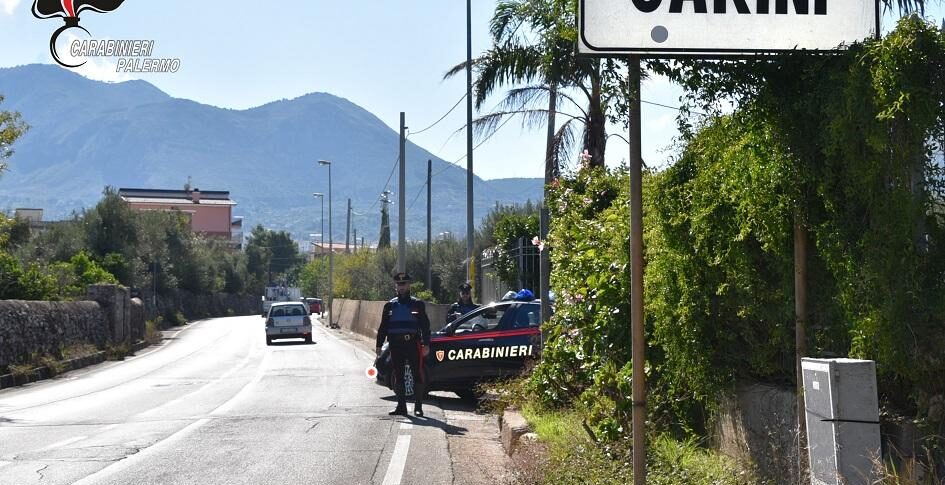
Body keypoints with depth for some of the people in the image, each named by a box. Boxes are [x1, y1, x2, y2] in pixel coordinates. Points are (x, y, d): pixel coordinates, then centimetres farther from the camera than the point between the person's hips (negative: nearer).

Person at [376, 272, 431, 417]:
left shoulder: (417, 304, 7)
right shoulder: (390, 305, 14)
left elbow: (425, 326, 4)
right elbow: (383, 327, 14)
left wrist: (426, 344, -5)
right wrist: (379, 345, 6)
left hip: (413, 343, -3)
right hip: (396, 345, 3)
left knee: (417, 375, -4)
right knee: (398, 376, 4)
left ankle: (418, 406, 1)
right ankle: (401, 406, 9)